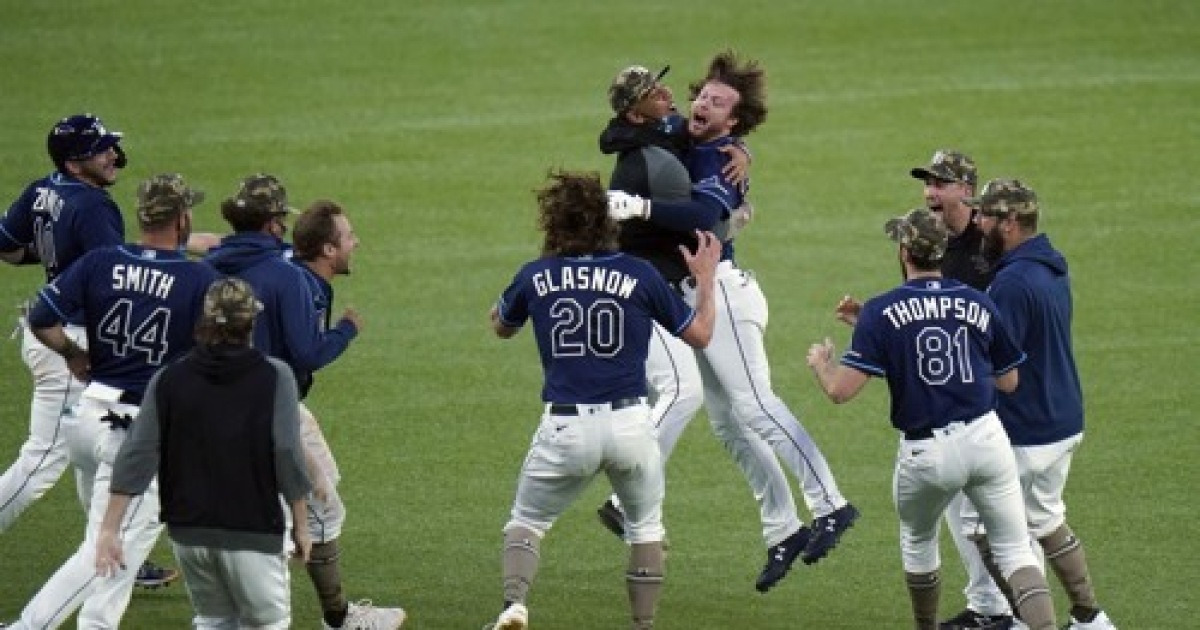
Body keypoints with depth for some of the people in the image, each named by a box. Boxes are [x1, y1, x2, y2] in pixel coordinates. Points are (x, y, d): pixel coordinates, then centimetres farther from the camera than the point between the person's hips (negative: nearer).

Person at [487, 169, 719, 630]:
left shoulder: (536, 277, 3)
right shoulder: (638, 274, 0)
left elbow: (501, 327, 25)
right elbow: (700, 334, 10)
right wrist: (705, 278, 24)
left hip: (564, 430, 0)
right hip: (630, 425, 0)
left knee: (526, 522, 16)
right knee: (645, 527, 21)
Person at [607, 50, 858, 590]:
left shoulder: (718, 157, -13)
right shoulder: (688, 144, 14)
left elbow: (705, 215, -32)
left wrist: (640, 207, -38)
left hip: (719, 287, -10)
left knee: (754, 406, -18)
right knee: (727, 424, 9)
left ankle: (830, 506, -20)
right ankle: (782, 531, 11)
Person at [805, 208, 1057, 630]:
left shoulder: (881, 312, -4)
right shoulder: (979, 305, 5)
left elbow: (841, 390, -9)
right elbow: (1008, 382, 15)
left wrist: (819, 362, 13)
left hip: (925, 453, -1)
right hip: (986, 438, 1)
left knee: (917, 543, 26)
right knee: (1015, 549, 4)